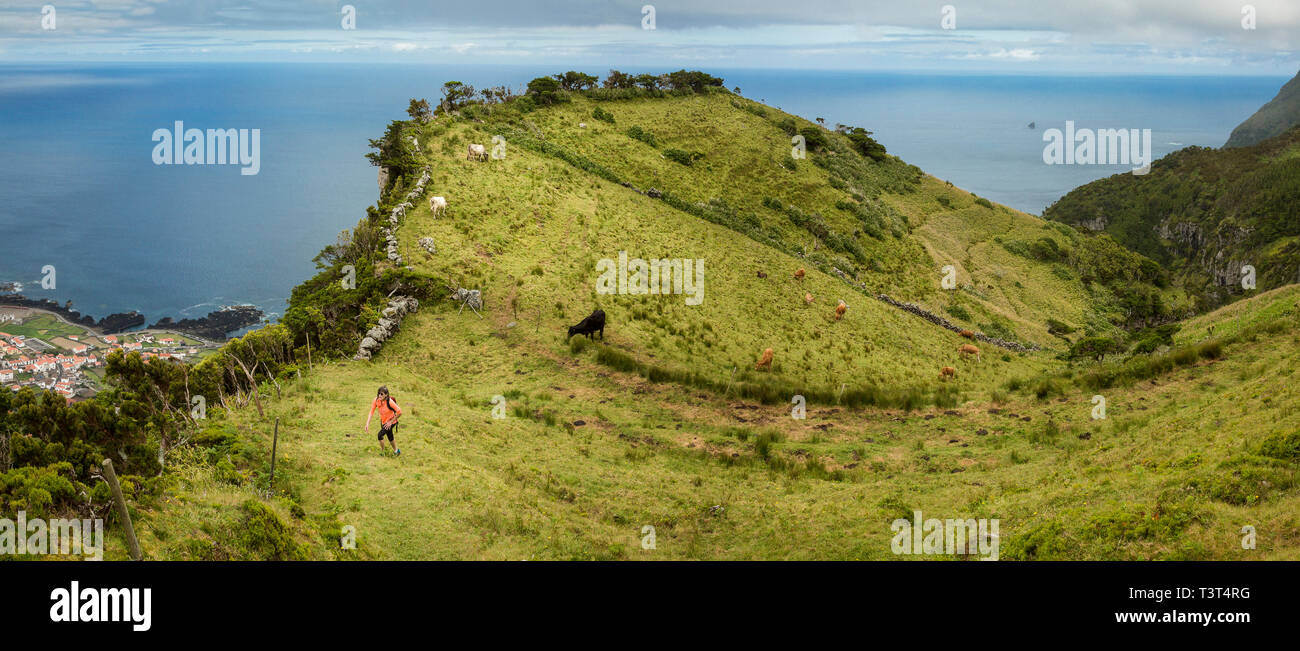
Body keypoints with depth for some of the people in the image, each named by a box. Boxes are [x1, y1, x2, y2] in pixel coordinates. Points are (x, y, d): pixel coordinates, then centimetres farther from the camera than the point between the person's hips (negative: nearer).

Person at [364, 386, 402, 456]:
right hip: (383, 421, 6)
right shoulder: (376, 400, -17)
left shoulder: (390, 402, -31)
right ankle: (396, 451, 45)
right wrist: (367, 424, -22)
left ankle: (382, 452, 1)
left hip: (391, 422, -6)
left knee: (380, 434, -19)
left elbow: (399, 412, -25)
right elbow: (371, 411, -13)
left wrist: (391, 422, -19)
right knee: (390, 438, 22)